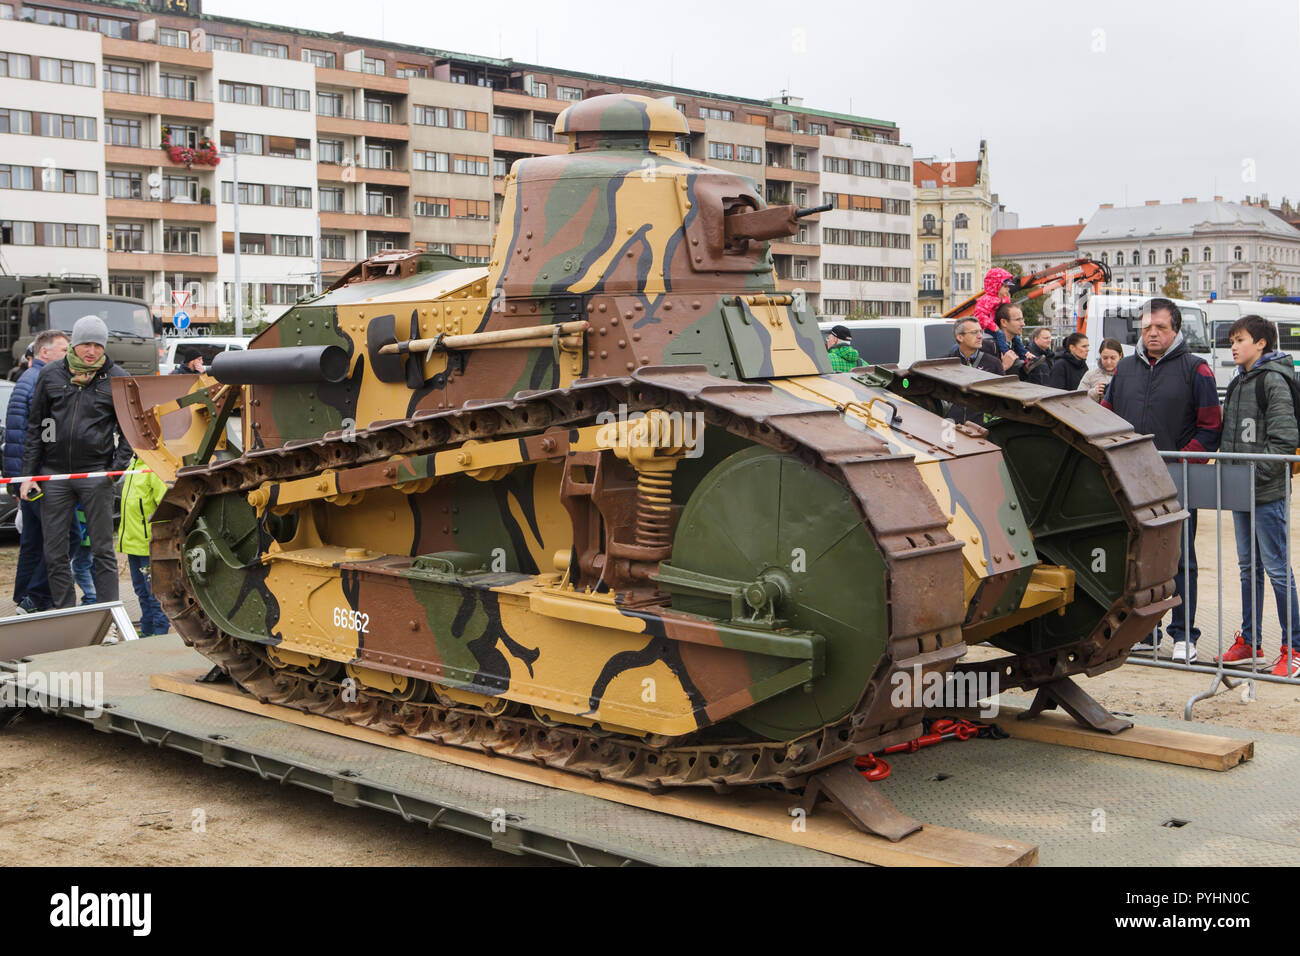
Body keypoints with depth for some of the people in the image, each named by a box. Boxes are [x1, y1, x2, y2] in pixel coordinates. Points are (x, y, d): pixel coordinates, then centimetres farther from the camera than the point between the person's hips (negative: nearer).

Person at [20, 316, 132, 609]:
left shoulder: (117, 379, 1)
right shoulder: (51, 375, 5)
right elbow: (35, 426, 10)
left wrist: (118, 466, -8)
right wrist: (28, 473, 5)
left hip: (96, 474, -2)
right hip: (55, 474, 2)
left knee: (103, 550, 2)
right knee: (54, 552, 6)